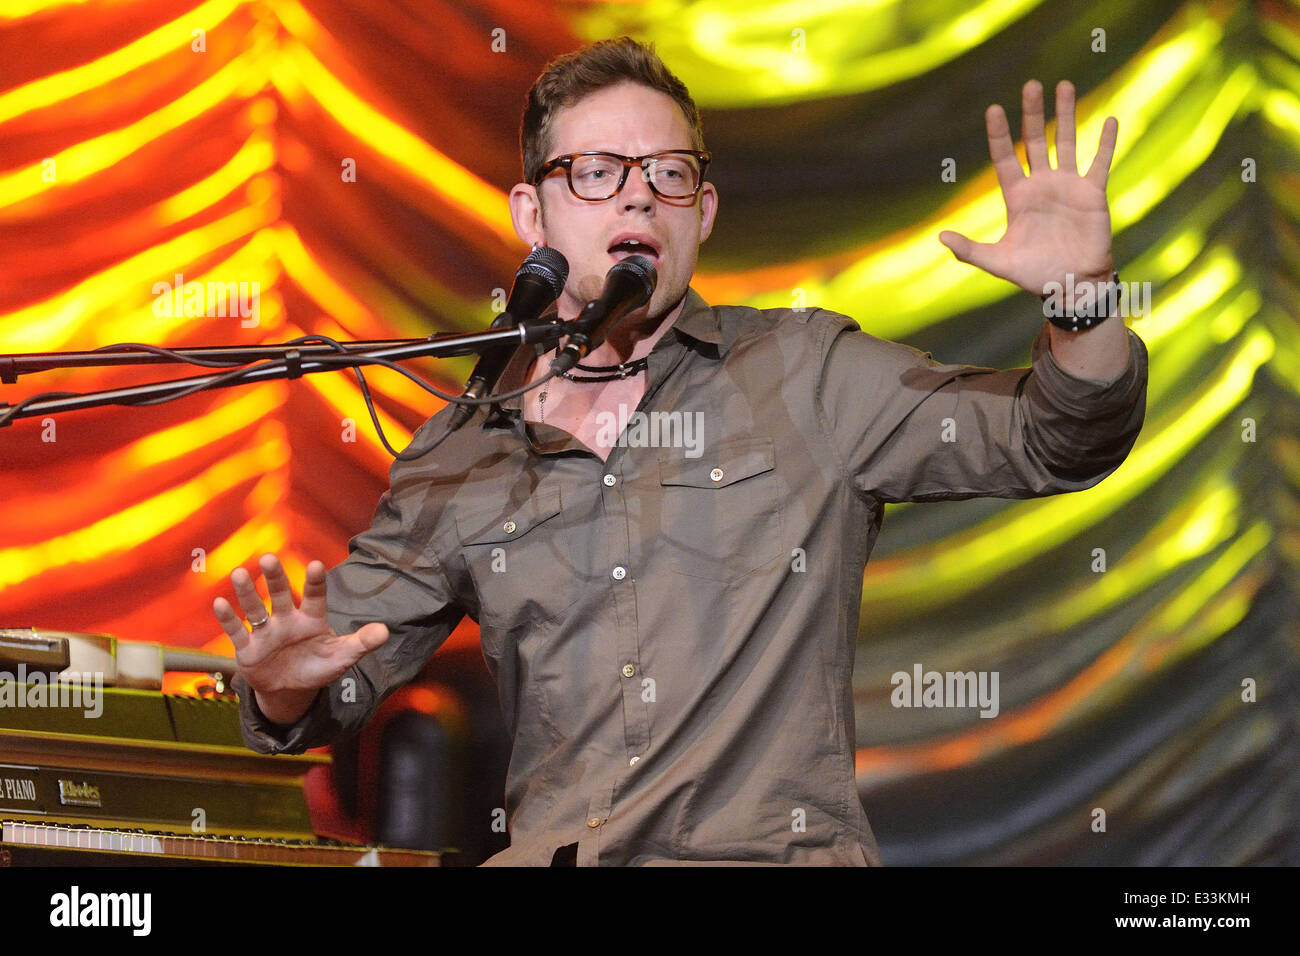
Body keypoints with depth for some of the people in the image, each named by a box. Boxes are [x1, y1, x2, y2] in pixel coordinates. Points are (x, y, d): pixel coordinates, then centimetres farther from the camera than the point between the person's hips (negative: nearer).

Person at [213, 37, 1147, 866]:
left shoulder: (810, 377, 8)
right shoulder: (461, 455, 14)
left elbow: (1059, 441, 5)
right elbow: (337, 686, 19)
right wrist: (287, 689, -6)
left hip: (774, 849, -1)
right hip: (548, 852, 1)